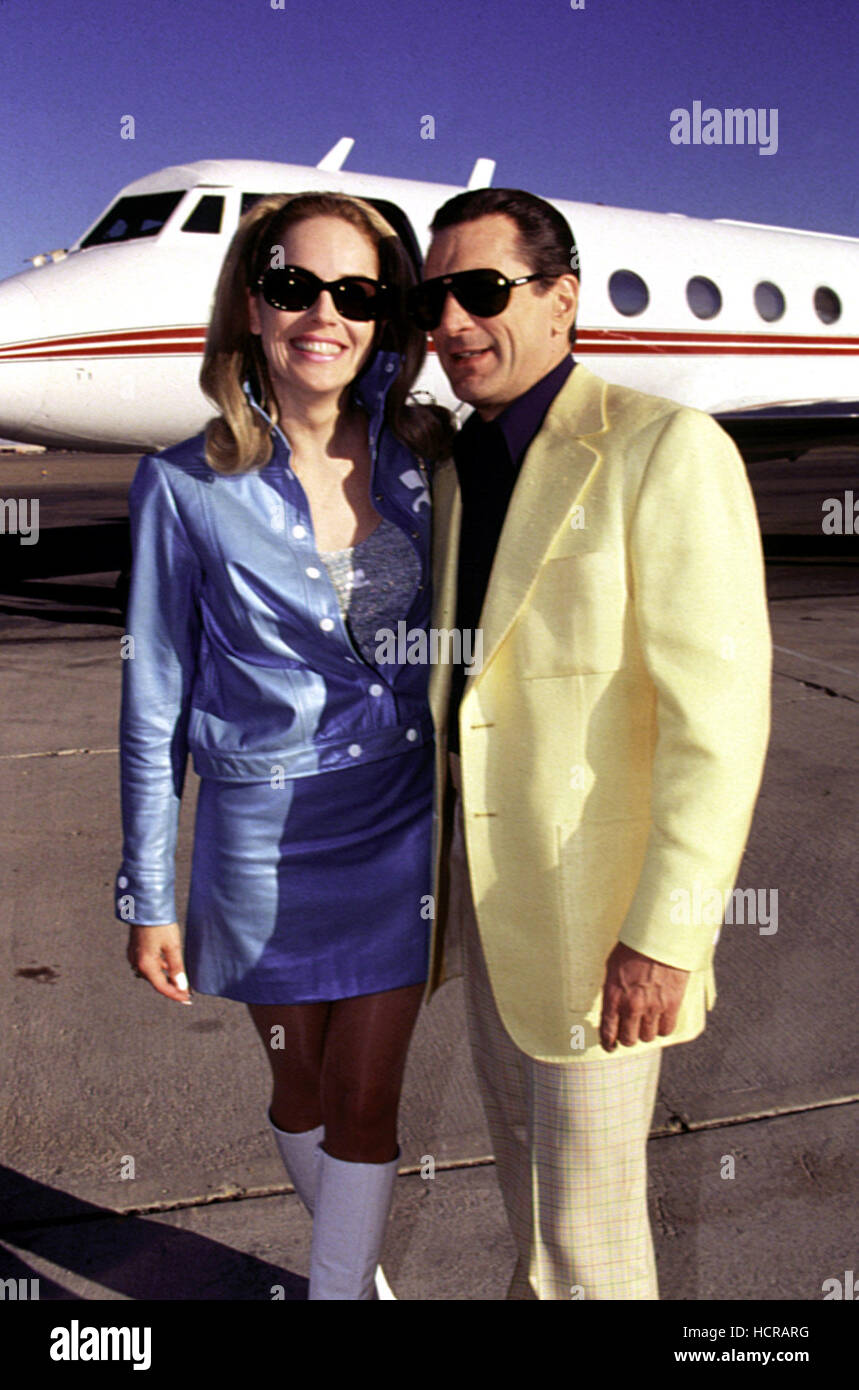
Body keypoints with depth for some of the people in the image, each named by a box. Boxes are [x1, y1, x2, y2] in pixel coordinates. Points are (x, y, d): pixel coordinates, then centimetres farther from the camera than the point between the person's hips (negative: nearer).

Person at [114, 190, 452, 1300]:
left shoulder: (415, 460, -2)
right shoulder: (186, 485, -10)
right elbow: (155, 705, -5)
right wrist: (147, 896, -3)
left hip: (400, 823, 1)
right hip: (264, 833, -1)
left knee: (365, 1105, 8)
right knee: (301, 1092, 19)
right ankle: (356, 1263, 47)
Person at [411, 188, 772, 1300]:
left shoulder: (666, 448, -16)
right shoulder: (459, 472, 8)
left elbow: (719, 716, -20)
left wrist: (664, 937, -22)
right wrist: (444, 868, 16)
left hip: (595, 905, -7)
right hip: (484, 873, 7)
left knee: (588, 1212, 7)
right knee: (521, 1153, 24)